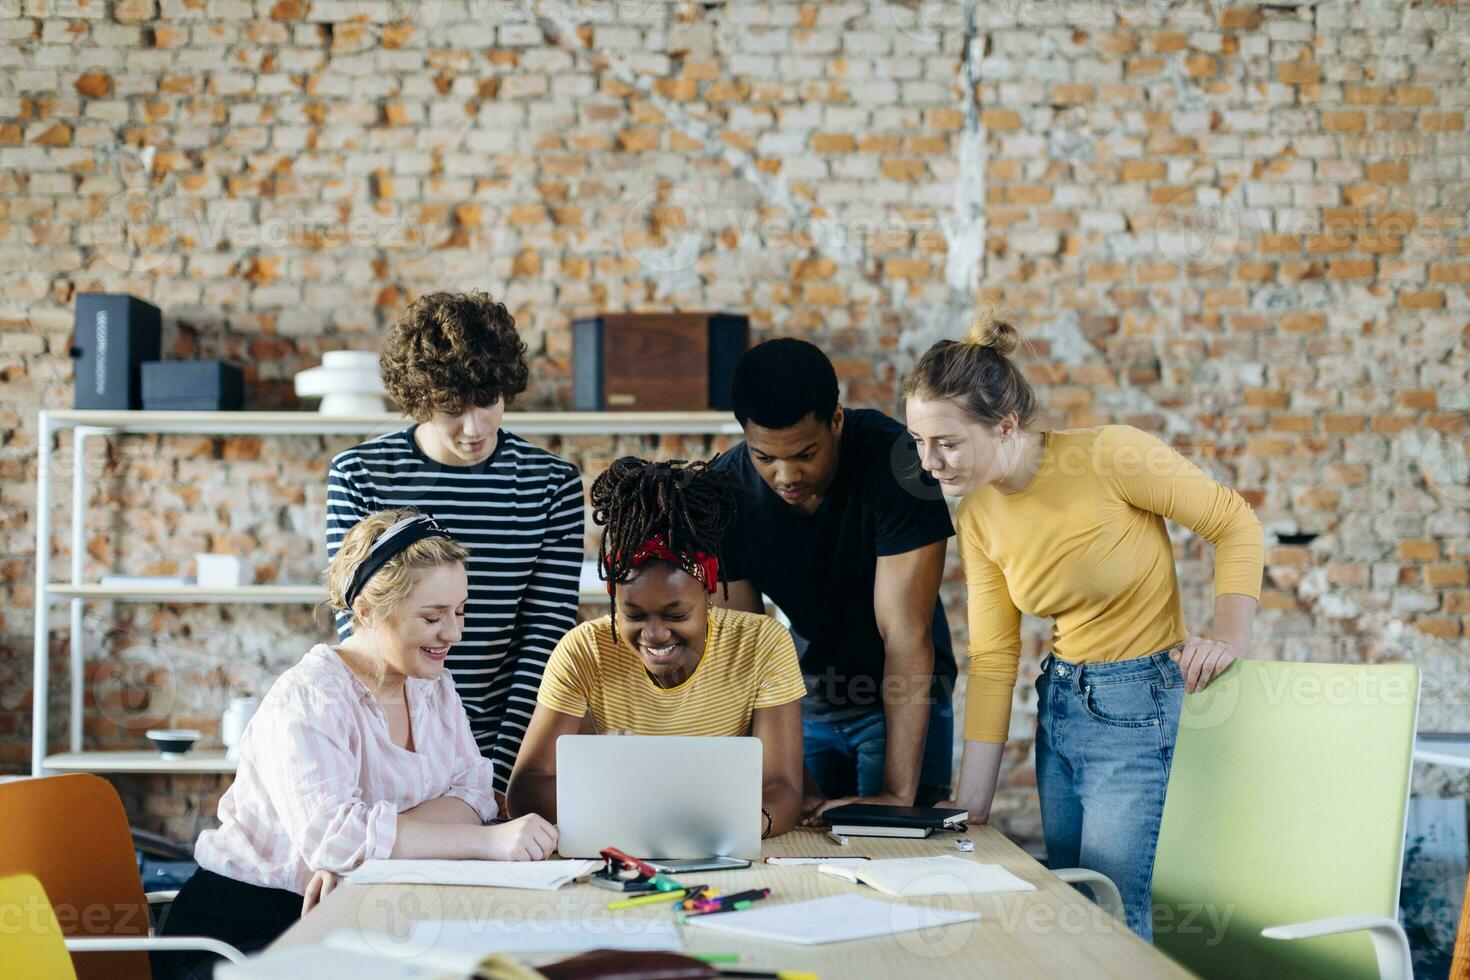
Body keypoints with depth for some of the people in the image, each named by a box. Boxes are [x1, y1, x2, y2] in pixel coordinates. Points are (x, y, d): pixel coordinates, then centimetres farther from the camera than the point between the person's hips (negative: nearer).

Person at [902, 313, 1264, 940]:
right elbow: (992, 660, 2)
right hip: (1062, 703, 6)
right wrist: (970, 806, 1)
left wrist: (1230, 640, -21)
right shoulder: (977, 517, -1)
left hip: (1145, 708, -6)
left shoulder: (1109, 455, -20)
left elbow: (1235, 524, -9)